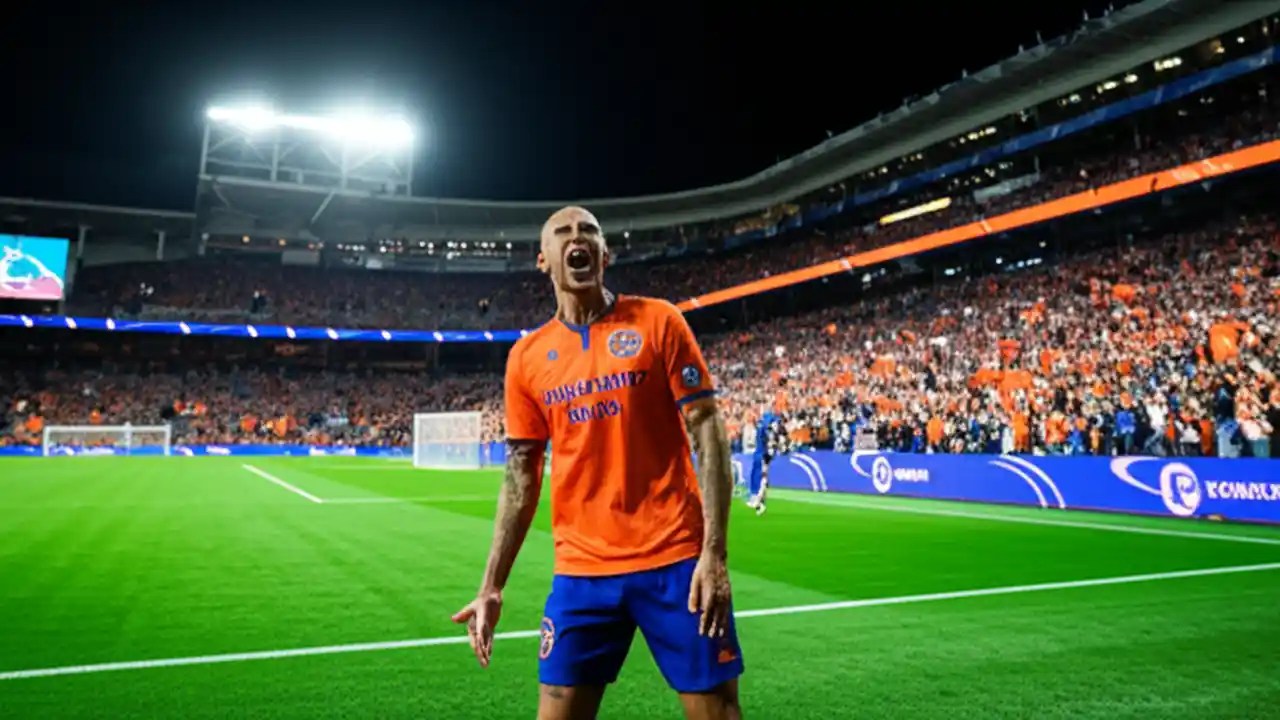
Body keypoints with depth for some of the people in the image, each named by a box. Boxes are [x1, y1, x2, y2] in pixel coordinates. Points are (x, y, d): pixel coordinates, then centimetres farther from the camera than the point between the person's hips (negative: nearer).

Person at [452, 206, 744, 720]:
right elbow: (521, 477, 10)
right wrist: (491, 588, 6)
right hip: (581, 568, 2)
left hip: (676, 558, -2)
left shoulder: (657, 321, -1)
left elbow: (707, 433, -4)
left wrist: (714, 552, -12)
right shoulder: (527, 356, 6)